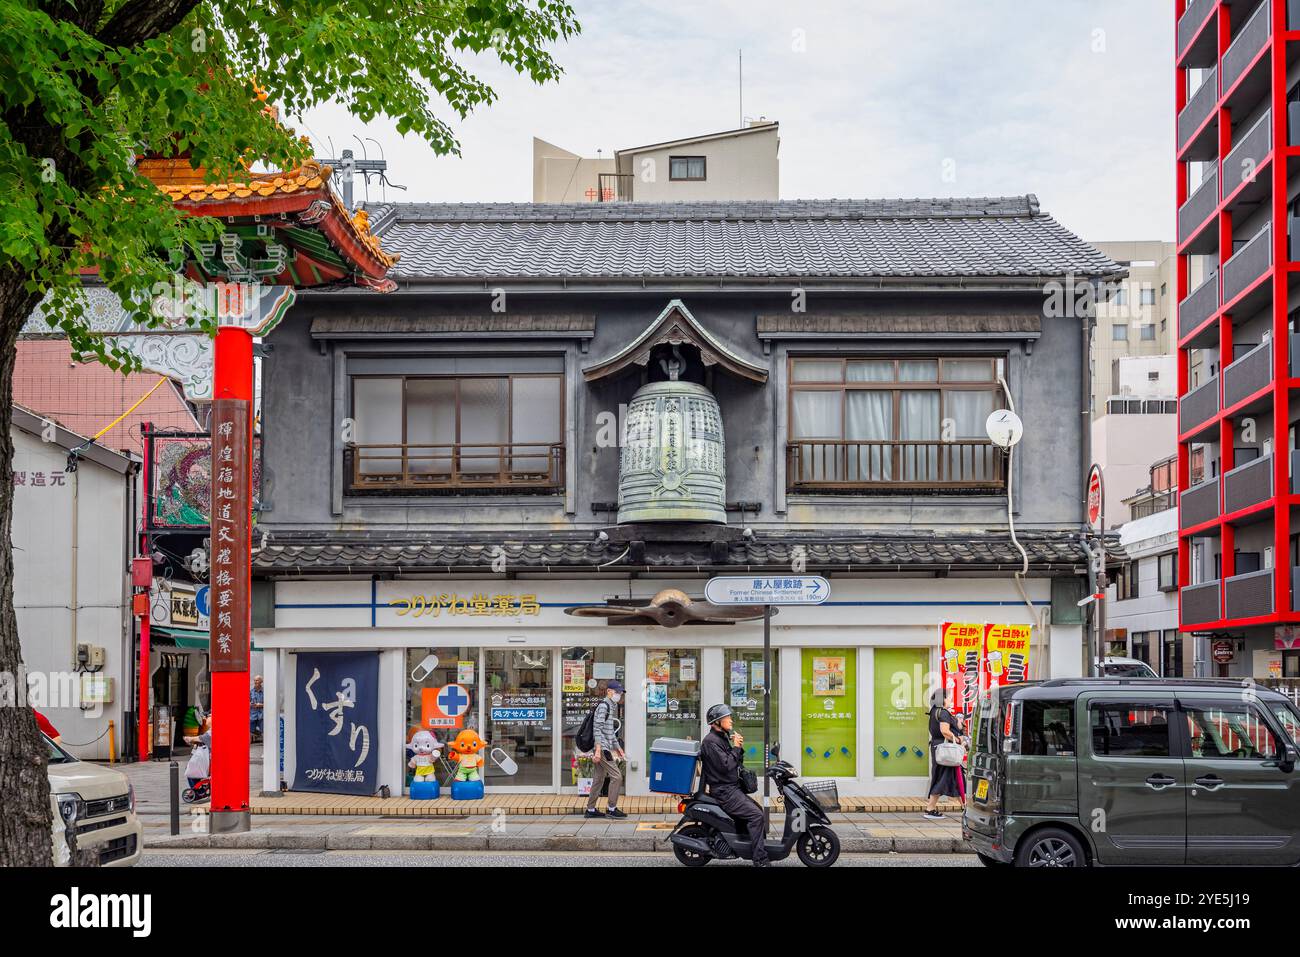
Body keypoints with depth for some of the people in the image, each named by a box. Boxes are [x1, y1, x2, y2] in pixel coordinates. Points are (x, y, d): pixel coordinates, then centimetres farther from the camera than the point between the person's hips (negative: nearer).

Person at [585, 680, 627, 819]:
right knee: (616, 776, -9)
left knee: (599, 779, 11)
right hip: (602, 747, -10)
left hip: (605, 748, 10)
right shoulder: (603, 705, -11)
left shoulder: (611, 706, 21)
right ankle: (612, 808, -4)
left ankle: (590, 810, 15)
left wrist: (618, 748, 27)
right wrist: (598, 750, -24)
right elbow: (597, 729, -19)